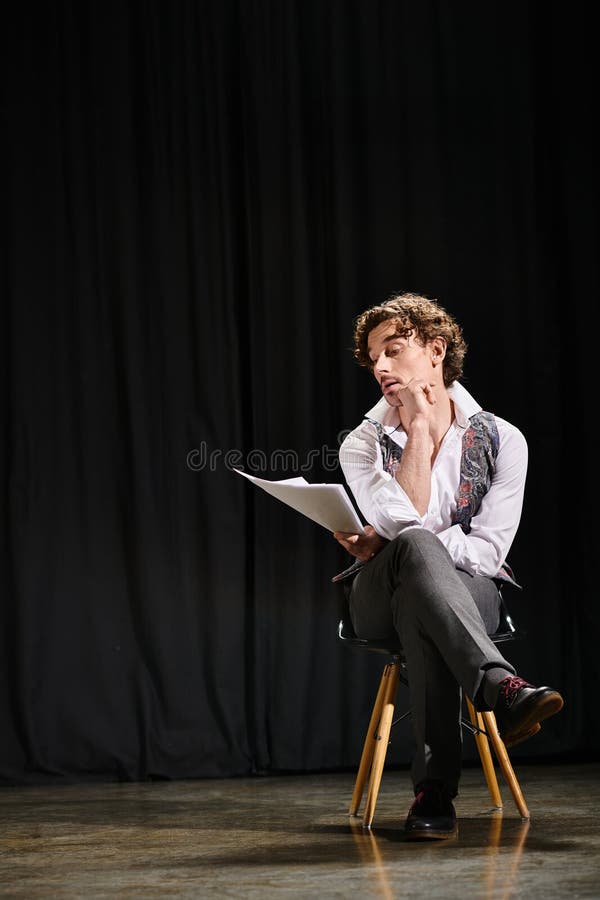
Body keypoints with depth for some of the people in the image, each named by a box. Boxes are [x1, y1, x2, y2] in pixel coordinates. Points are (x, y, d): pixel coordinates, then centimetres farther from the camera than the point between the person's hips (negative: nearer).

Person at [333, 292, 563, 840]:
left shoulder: (501, 440, 3)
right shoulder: (363, 445, 6)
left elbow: (488, 548, -6)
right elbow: (409, 524, -13)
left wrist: (385, 546, -12)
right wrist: (420, 425, -9)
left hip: (467, 592, 0)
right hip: (379, 600, 0)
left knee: (417, 604, -40)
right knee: (415, 546, -38)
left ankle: (434, 790, -50)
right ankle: (502, 689, -58)